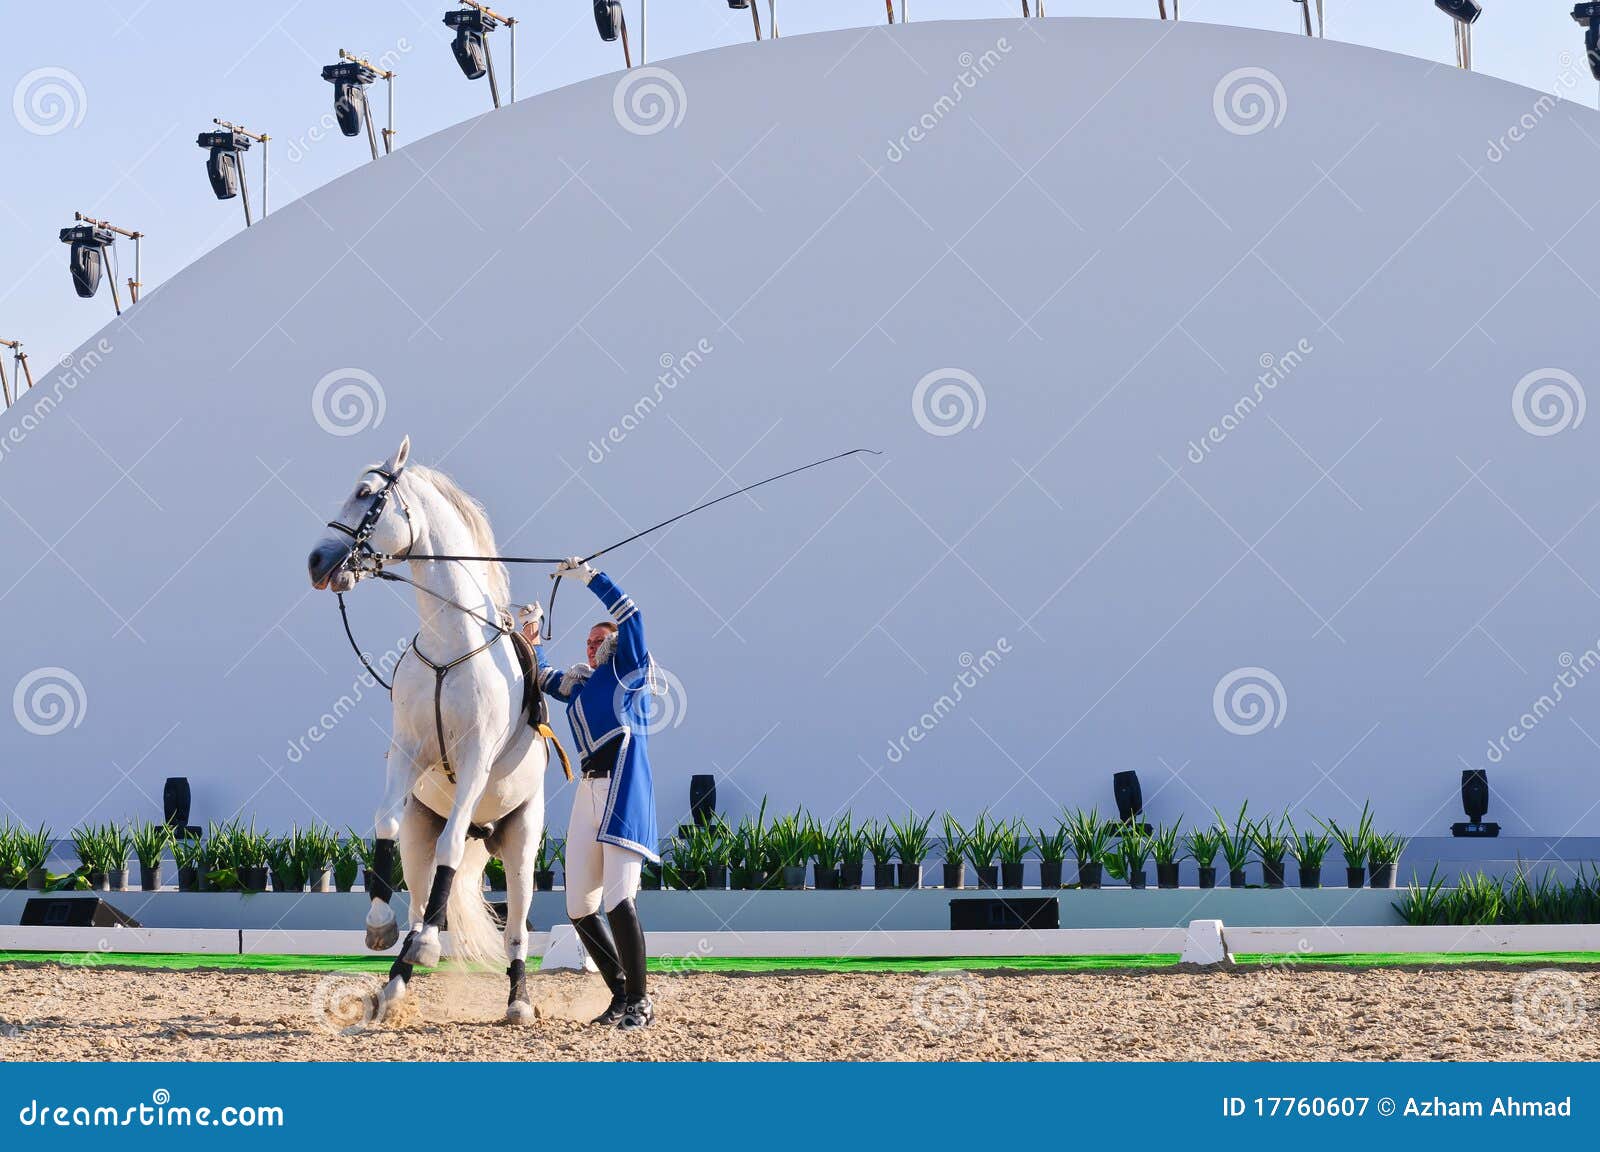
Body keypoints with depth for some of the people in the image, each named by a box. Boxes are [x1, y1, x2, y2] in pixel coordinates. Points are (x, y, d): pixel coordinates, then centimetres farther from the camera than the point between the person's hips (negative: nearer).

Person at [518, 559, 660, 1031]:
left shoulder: (630, 670, 6)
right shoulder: (580, 684, 24)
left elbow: (629, 614, -5)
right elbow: (541, 677, 38)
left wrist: (588, 576, -1)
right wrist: (531, 636, 25)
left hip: (624, 788, -8)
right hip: (589, 791, 8)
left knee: (618, 901, -18)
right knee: (579, 908, 5)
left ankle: (639, 1001, -10)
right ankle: (620, 993, 17)